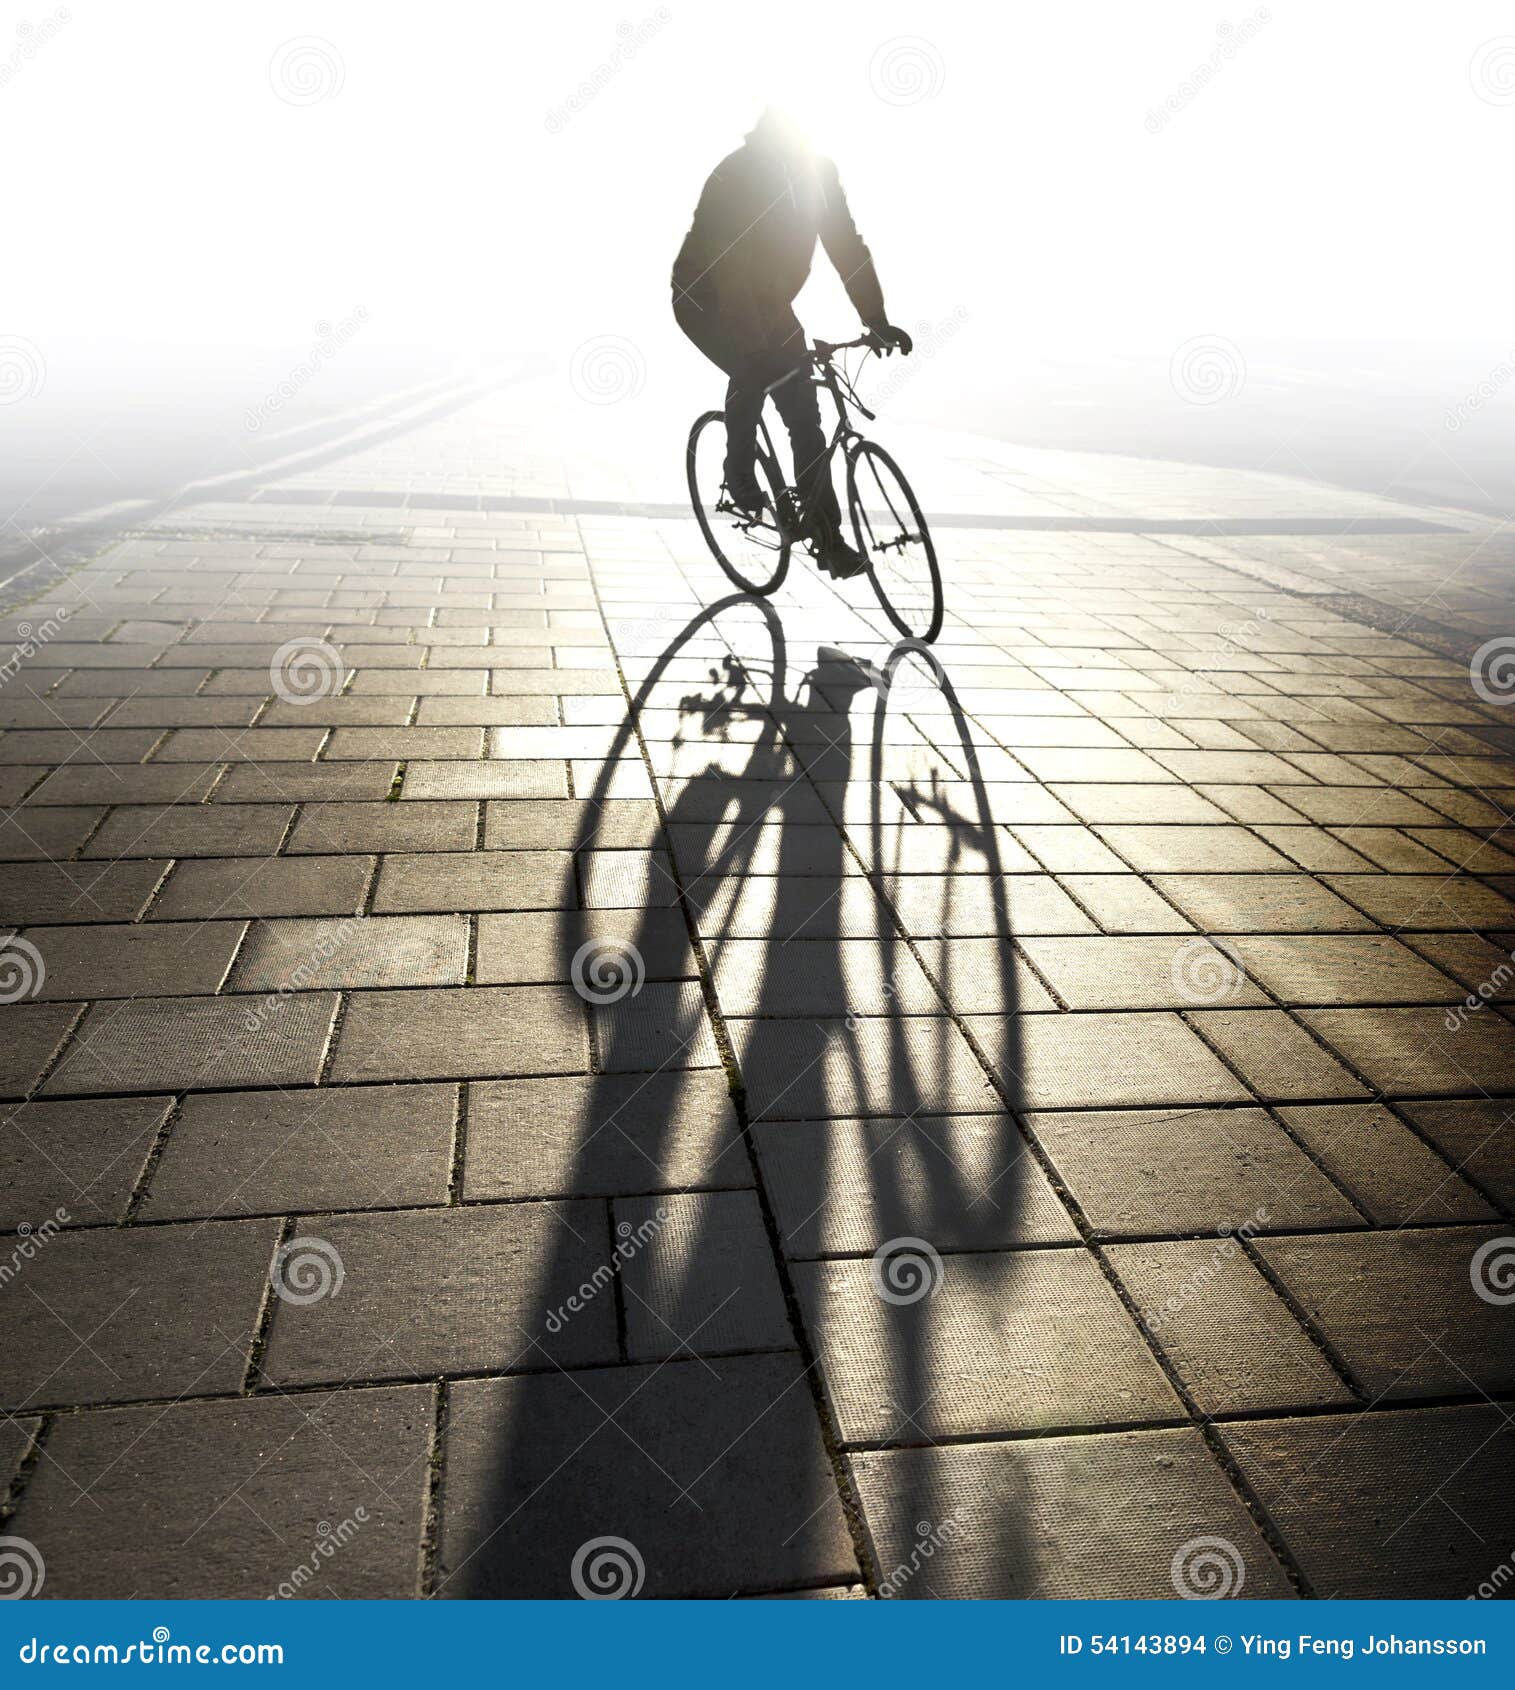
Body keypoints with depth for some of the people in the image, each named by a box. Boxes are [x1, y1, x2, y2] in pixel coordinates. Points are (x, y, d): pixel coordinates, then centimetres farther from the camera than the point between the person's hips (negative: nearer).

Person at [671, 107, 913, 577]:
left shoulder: (818, 171, -10)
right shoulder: (734, 176, -27)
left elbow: (847, 246, -9)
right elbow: (729, 267, -35)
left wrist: (877, 321, -19)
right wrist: (757, 346, -45)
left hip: (767, 301, 5)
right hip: (705, 298, -5)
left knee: (804, 414, -5)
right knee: (753, 371, -32)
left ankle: (828, 538, -1)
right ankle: (739, 469, -5)